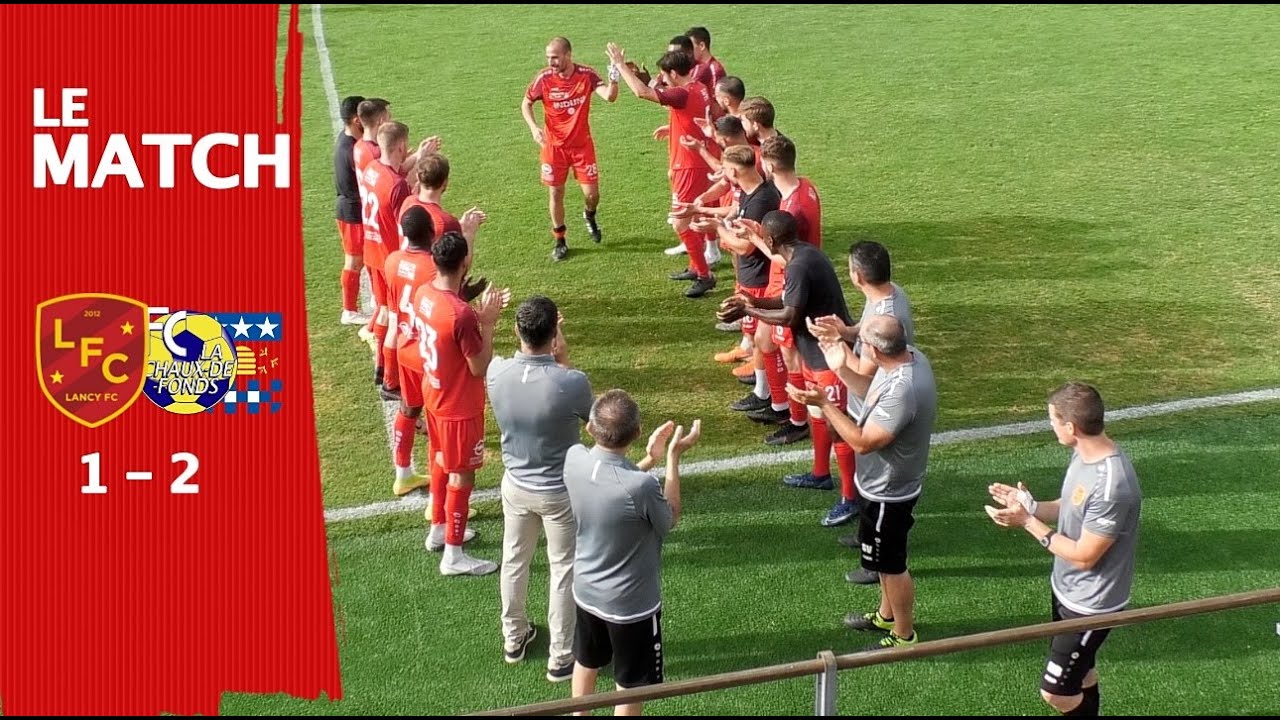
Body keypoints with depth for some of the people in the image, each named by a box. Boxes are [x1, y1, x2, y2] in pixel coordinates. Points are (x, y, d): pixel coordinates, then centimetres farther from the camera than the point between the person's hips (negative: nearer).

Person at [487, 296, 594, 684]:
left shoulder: (496, 373, -19)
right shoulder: (572, 383, -31)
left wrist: (554, 362, 6)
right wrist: (563, 359, -7)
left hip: (516, 486, 4)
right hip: (560, 491, -4)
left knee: (514, 561, 24)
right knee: (564, 571, 14)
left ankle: (513, 638, 43)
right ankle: (562, 658, 25)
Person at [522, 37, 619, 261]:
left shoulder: (586, 75, -13)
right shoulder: (544, 78, -12)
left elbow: (609, 96, -24)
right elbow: (526, 104, 2)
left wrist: (614, 76, -43)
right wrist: (534, 128, -15)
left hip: (582, 144, 0)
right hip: (554, 146, 0)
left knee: (591, 193, -1)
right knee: (556, 194, 4)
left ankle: (590, 216, 35)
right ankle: (560, 241, 22)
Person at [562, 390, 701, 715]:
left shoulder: (574, 459, -17)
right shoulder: (642, 485, -35)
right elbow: (670, 519, -11)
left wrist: (650, 457, 1)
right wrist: (673, 457, -11)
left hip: (586, 591, 6)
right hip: (631, 603, -5)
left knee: (586, 663, 30)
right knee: (630, 687, 17)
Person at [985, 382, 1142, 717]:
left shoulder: (1111, 485, -35)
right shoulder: (1084, 453, -5)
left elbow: (1084, 556, -27)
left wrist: (1027, 522, -22)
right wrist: (1029, 505, -6)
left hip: (1091, 604, -9)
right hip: (1067, 589, 9)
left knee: (1055, 690, 0)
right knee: (1080, 672, 26)